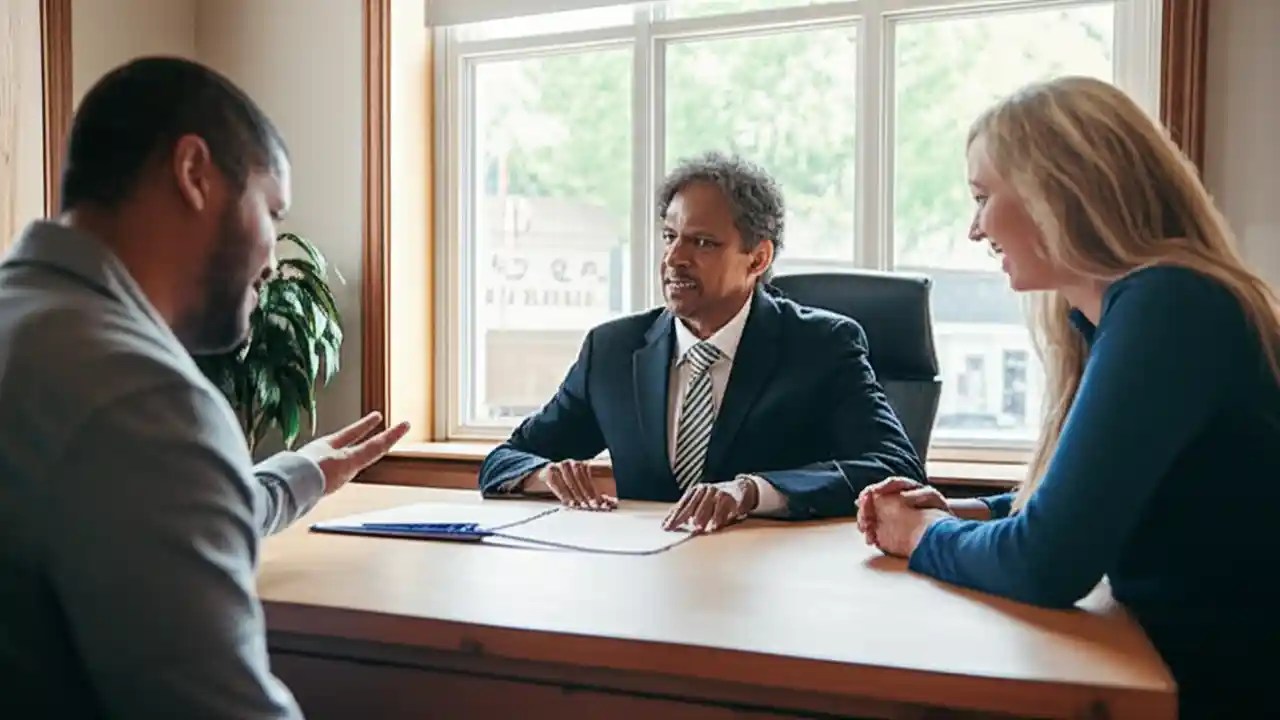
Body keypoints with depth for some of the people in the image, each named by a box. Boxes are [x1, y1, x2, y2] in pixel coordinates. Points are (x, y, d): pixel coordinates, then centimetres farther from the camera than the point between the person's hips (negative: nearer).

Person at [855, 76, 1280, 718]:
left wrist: (926, 536, -8)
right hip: (1167, 666, 7)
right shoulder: (1107, 314, 5)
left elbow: (1046, 565, -26)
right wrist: (960, 511, 0)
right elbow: (1075, 507, 16)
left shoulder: (1168, 305, -22)